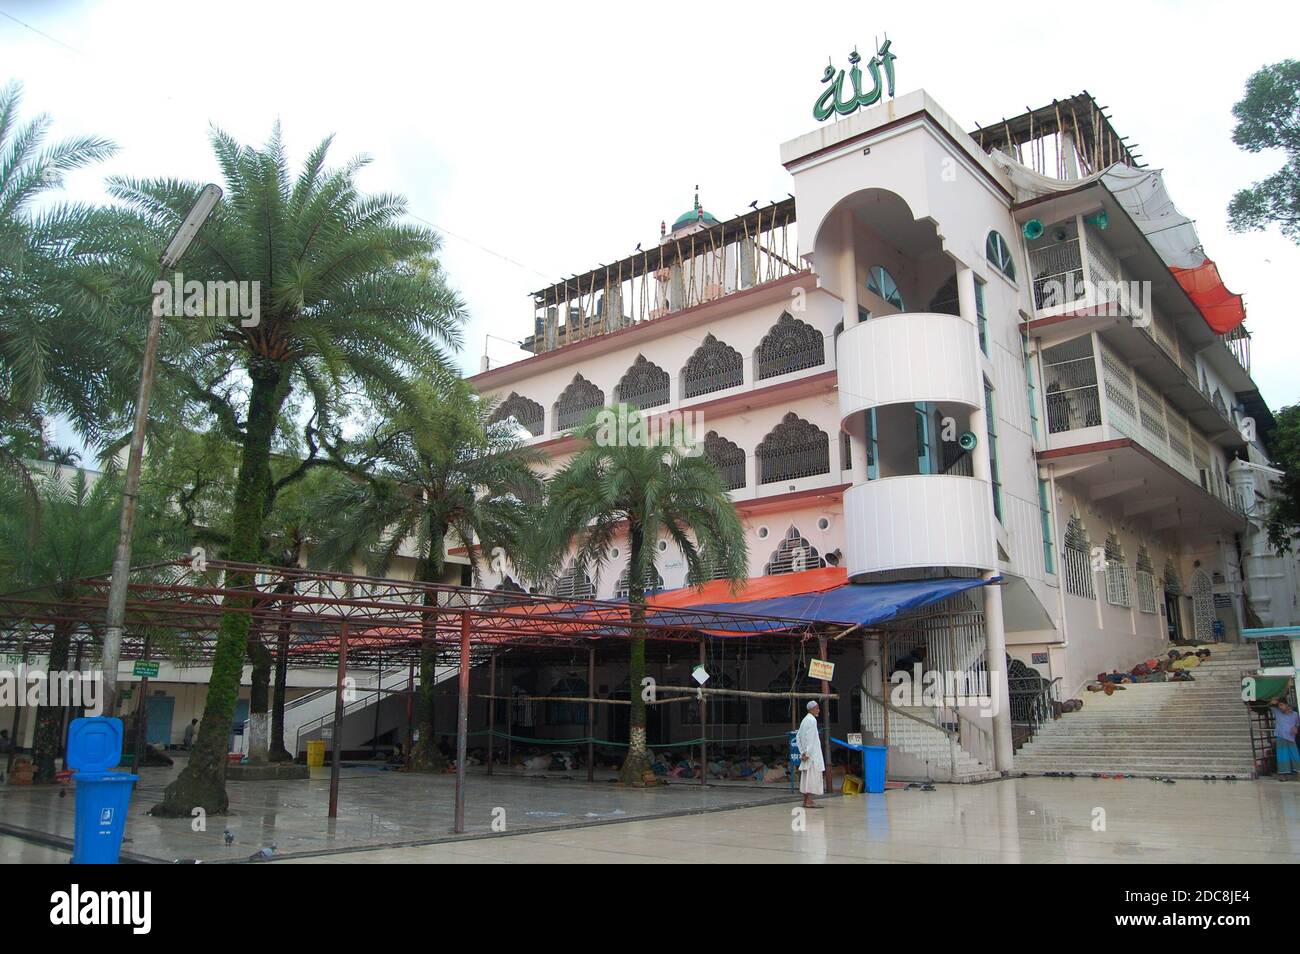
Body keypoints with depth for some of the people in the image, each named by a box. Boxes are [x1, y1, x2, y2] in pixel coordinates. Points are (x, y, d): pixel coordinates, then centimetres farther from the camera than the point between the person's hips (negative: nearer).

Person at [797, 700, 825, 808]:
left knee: (806, 777, 11)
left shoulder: (805, 720, 16)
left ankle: (805, 801, 14)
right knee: (812, 776, -8)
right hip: (812, 753, -10)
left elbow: (798, 737, 18)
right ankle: (809, 801, -10)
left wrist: (803, 752, 15)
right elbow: (810, 738, -20)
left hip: (807, 754, 10)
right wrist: (807, 753, -21)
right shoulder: (812, 720, -13)